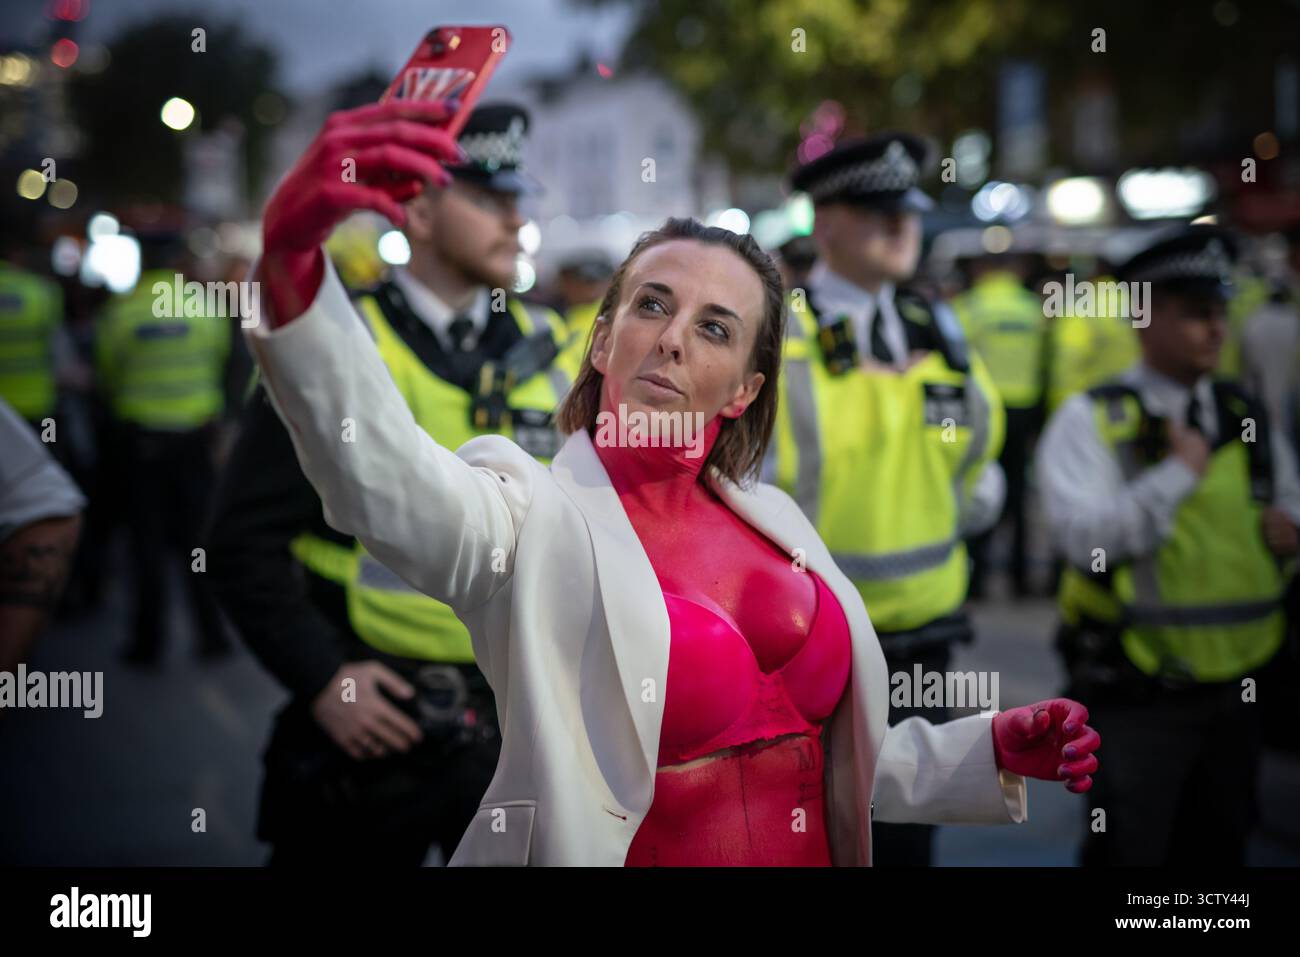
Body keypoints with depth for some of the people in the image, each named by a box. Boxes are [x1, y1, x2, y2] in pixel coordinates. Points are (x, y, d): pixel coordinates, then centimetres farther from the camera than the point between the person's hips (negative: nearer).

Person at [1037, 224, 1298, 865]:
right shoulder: (1092, 420, -8)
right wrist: (1181, 471, -19)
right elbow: (1083, 536, -21)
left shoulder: (1245, 419, 10)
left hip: (1236, 688, 6)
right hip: (1138, 697, -6)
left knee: (1217, 849, 17)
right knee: (1128, 851, 2)